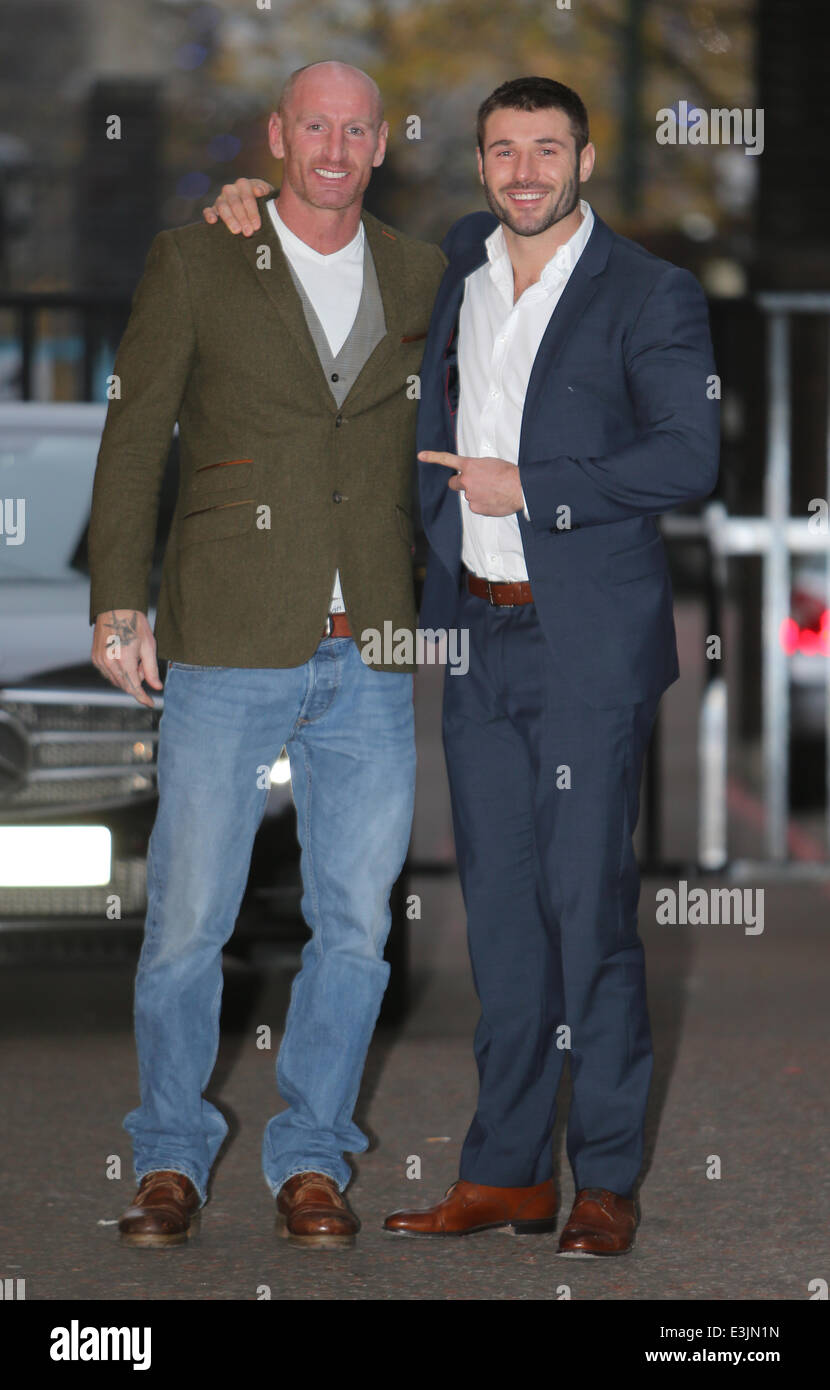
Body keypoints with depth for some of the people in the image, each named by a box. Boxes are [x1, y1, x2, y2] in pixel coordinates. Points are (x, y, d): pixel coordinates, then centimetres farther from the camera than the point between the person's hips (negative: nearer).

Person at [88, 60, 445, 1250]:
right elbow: (135, 435, 0)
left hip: (372, 659, 3)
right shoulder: (194, 265, 1)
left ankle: (312, 1162, 16)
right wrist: (117, 602, -8)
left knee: (355, 924, 4)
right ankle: (172, 1161, 14)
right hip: (230, 652, -3)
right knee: (187, 920, -1)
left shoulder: (423, 279, 10)